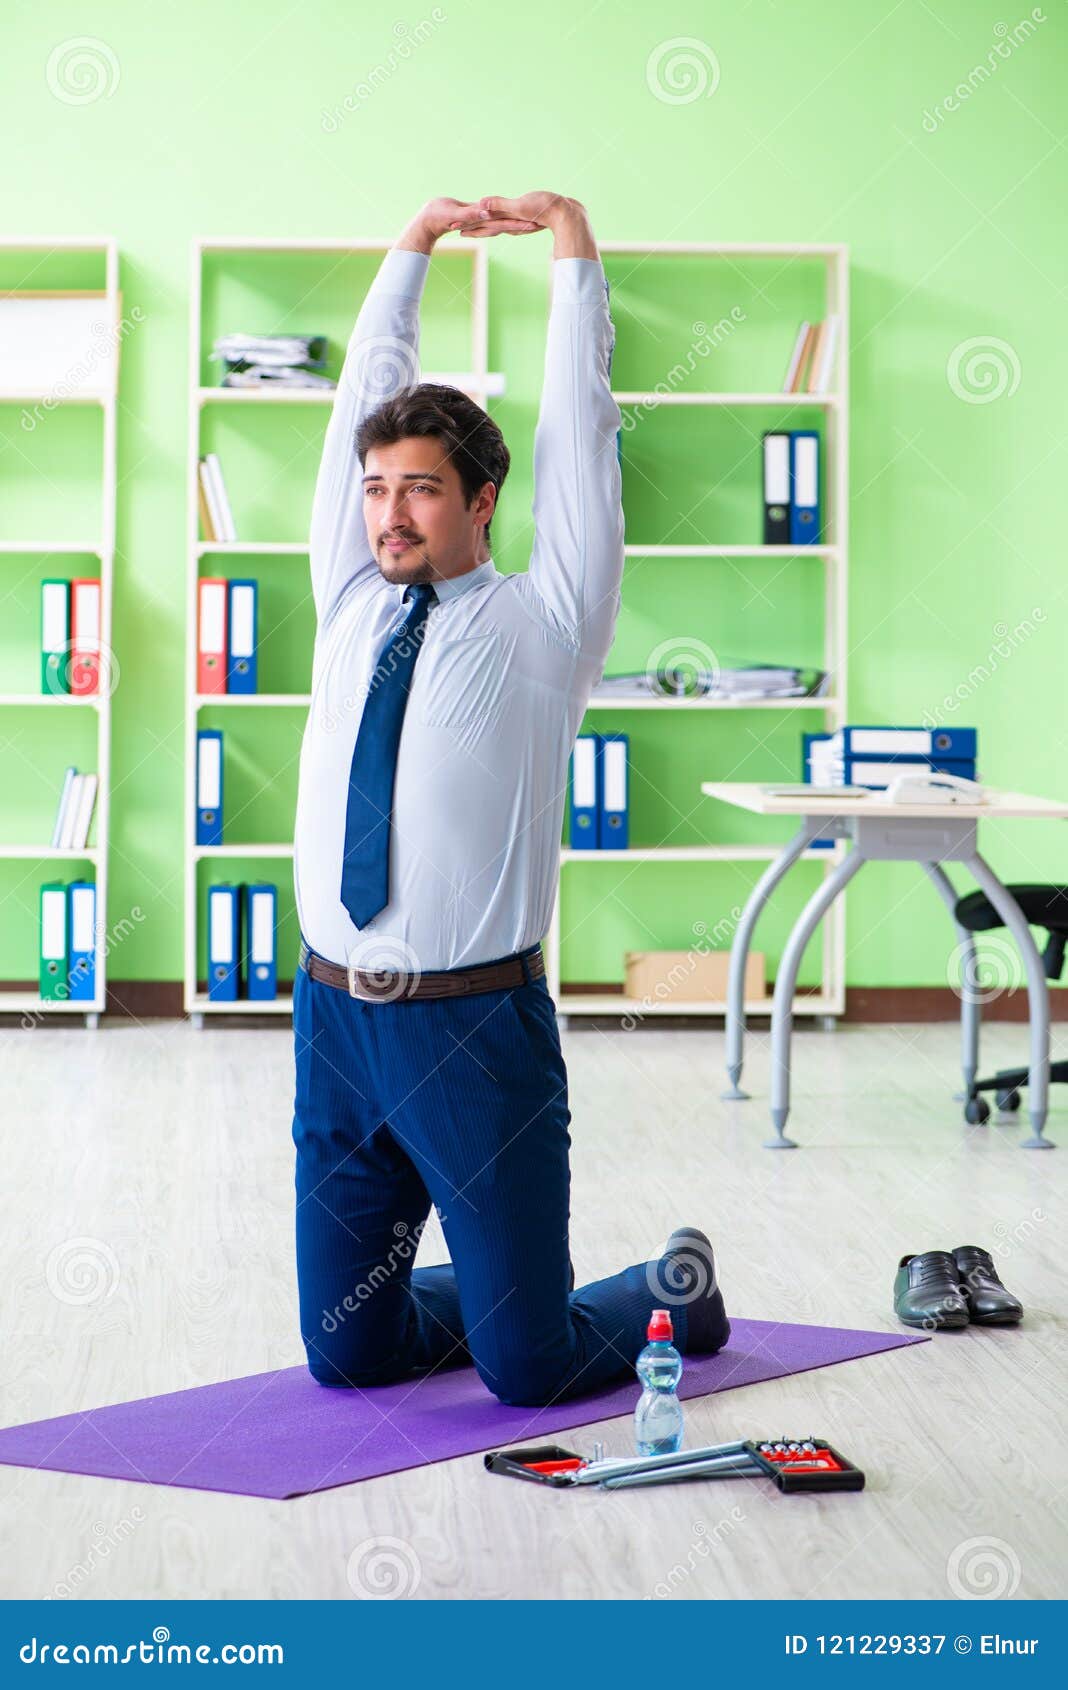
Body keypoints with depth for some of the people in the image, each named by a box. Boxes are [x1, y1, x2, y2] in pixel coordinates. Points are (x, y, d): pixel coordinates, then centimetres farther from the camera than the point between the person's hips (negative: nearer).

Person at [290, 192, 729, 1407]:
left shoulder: (540, 622, 0)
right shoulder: (352, 605, 11)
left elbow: (577, 423, -1)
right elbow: (362, 396, 13)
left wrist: (572, 242, 4)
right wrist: (415, 245, 13)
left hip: (475, 1029, -4)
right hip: (336, 1018, 5)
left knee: (528, 1369, 0)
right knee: (347, 1354, 9)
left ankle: (674, 1287, 31)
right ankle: (484, 1293, 39)